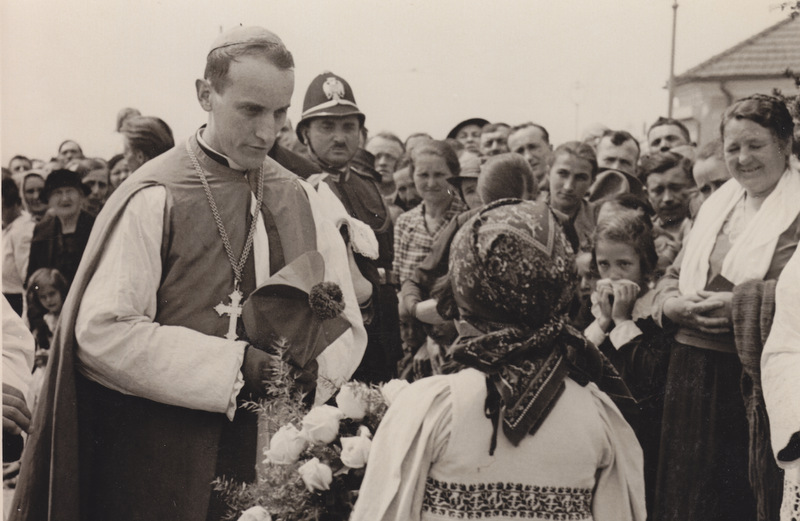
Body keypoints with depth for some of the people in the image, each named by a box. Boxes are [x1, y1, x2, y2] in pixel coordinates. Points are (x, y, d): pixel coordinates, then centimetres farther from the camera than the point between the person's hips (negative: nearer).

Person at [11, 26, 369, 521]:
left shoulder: (304, 202, 5)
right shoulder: (154, 199, -10)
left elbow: (347, 329, 7)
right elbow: (103, 332, -16)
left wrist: (309, 367, -15)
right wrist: (236, 366, -20)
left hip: (275, 457, 4)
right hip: (164, 460, -4)